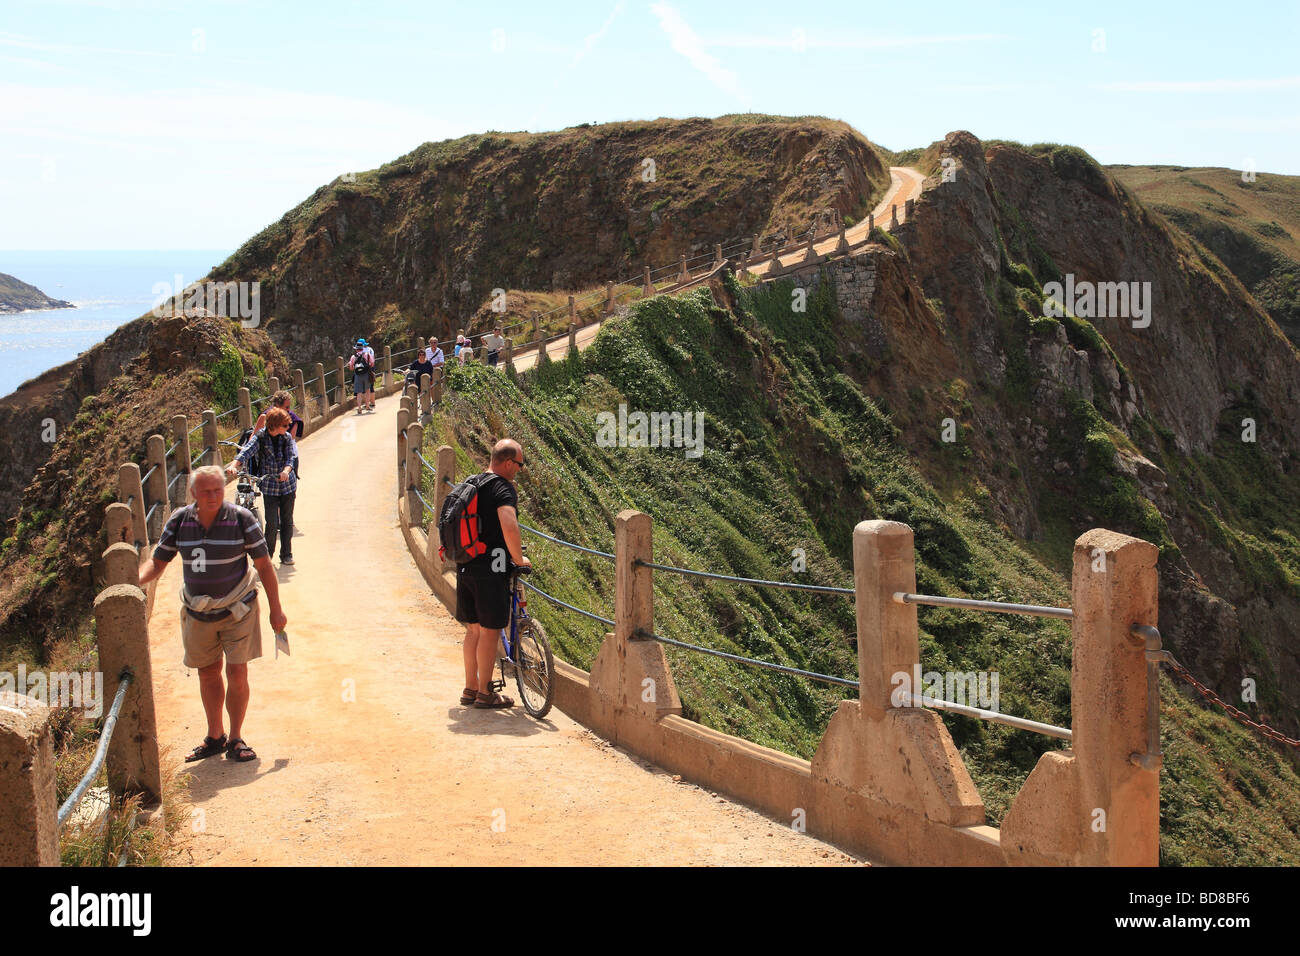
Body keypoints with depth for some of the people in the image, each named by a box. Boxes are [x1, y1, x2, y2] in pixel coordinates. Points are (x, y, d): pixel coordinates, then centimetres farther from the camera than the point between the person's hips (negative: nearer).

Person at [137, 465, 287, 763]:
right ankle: (214, 737, 28)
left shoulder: (241, 519, -12)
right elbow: (157, 561, 3)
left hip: (237, 610, -3)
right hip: (198, 613, 3)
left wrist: (275, 610, -5)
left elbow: (264, 565, -6)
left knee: (237, 674, -4)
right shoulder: (179, 521, -5)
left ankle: (235, 740, 11)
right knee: (208, 673, 13)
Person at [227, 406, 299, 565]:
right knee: (272, 524, -5)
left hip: (288, 485, 2)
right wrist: (234, 465, -41)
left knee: (287, 521, 8)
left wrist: (286, 471, -34)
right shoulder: (259, 437, -8)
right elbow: (246, 452, -22)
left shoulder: (287, 438, -1)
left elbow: (291, 458, -12)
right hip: (269, 488, -2)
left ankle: (286, 555, 21)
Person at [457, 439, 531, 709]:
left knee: (473, 629, 16)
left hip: (466, 566, 8)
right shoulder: (503, 487, -13)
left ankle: (470, 689, 23)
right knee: (490, 630, 0)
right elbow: (509, 527, -28)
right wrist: (520, 559, -14)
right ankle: (485, 693, 6)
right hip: (490, 567, -8)